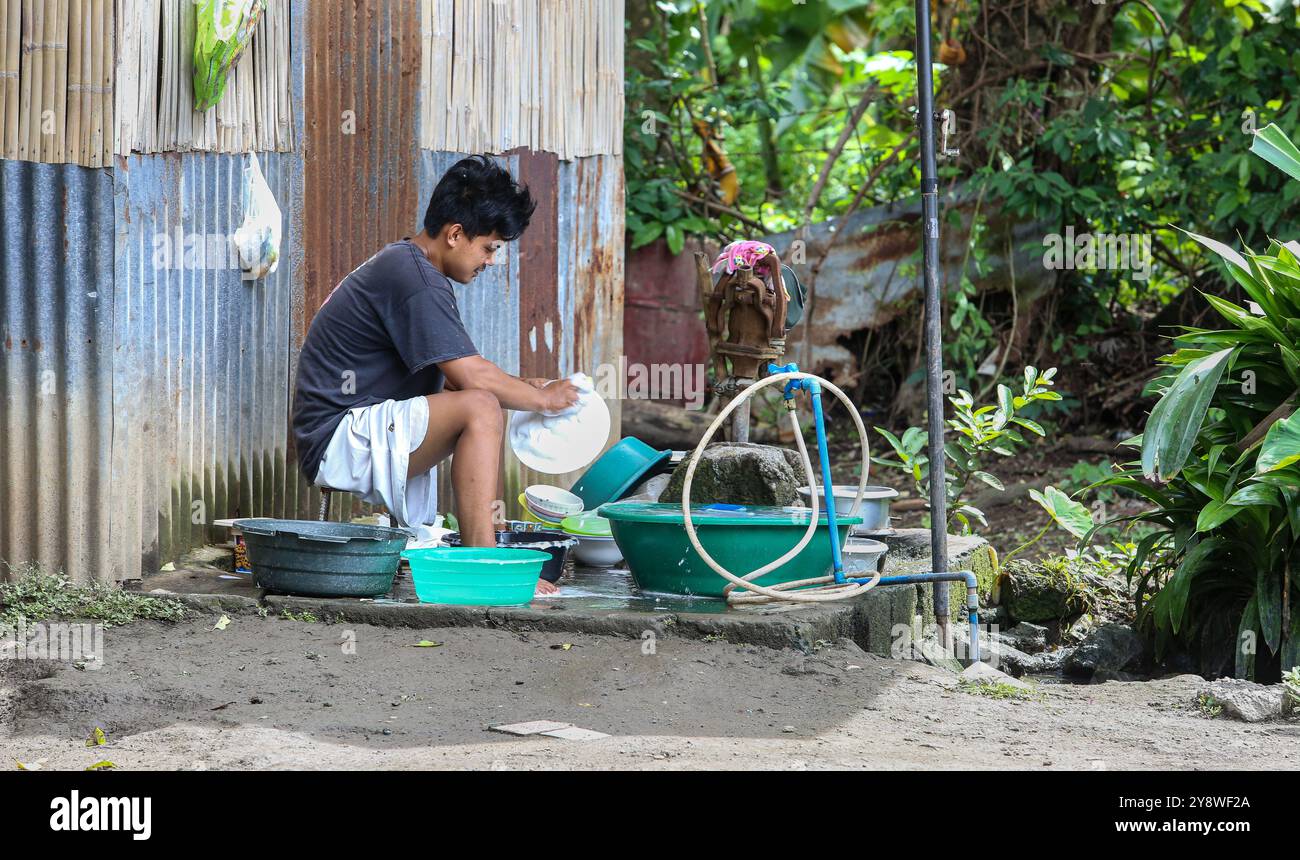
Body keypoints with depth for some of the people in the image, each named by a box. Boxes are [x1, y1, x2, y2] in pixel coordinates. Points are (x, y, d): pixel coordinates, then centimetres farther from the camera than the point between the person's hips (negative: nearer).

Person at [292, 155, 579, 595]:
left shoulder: (402, 264, 17)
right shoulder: (414, 279, -16)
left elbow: (451, 374, 22)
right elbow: (473, 376, -19)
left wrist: (524, 387, 10)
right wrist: (543, 398, -4)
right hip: (337, 439, -11)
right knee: (480, 407, -25)